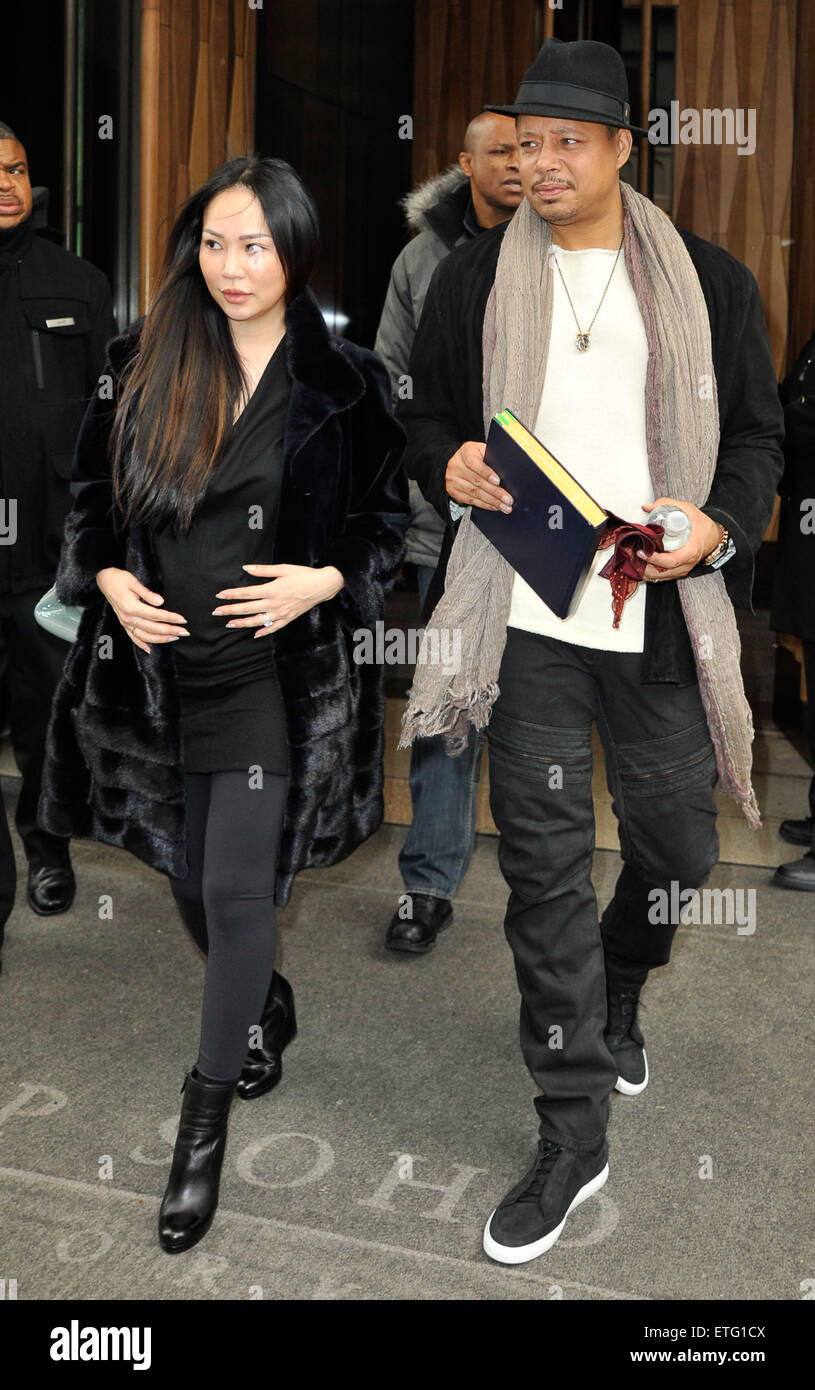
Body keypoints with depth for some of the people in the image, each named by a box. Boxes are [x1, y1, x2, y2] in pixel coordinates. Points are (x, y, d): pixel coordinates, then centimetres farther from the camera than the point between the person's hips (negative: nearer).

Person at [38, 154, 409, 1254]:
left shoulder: (343, 382, -4)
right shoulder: (143, 365, 2)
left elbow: (387, 520, 4)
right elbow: (93, 493, 12)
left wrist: (324, 581, -14)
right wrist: (108, 576, -6)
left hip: (274, 671, -3)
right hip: (157, 659, 4)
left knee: (237, 894, -6)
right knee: (191, 879, 16)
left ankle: (206, 1126, 10)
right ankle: (254, 1009, 46)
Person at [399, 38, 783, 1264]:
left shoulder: (711, 282, 7)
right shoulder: (473, 279, 9)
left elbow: (758, 432, 9)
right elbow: (427, 414, 15)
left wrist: (717, 525, -12)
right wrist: (451, 465, -9)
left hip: (664, 613, 1)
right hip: (531, 615, 0)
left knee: (679, 846, 10)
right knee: (546, 866, -2)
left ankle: (618, 996, 45)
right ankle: (573, 1134, 10)